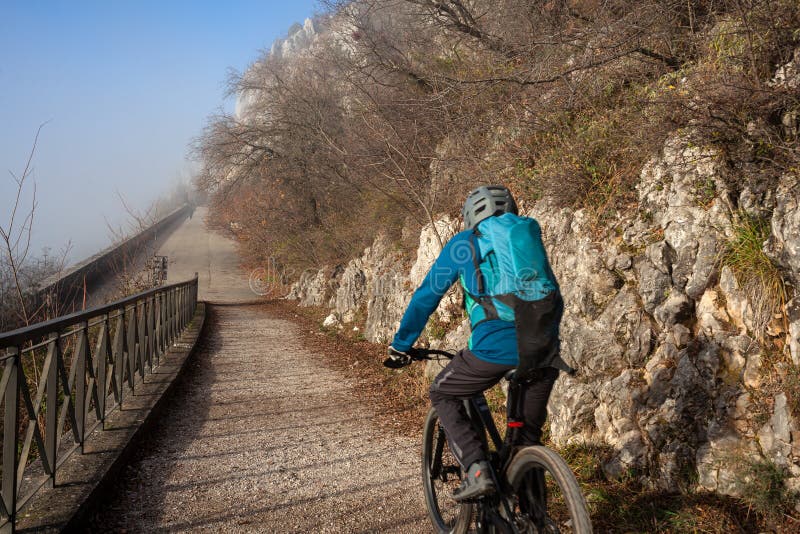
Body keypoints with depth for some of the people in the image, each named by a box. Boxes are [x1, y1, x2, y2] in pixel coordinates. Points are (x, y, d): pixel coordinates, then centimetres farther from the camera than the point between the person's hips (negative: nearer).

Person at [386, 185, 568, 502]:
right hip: (545, 347, 5)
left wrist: (401, 346, 26)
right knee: (530, 432, 25)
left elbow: (426, 297, 16)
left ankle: (477, 472, 3)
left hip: (496, 345, -4)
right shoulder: (531, 237, 25)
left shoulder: (464, 243, 14)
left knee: (443, 395, 20)